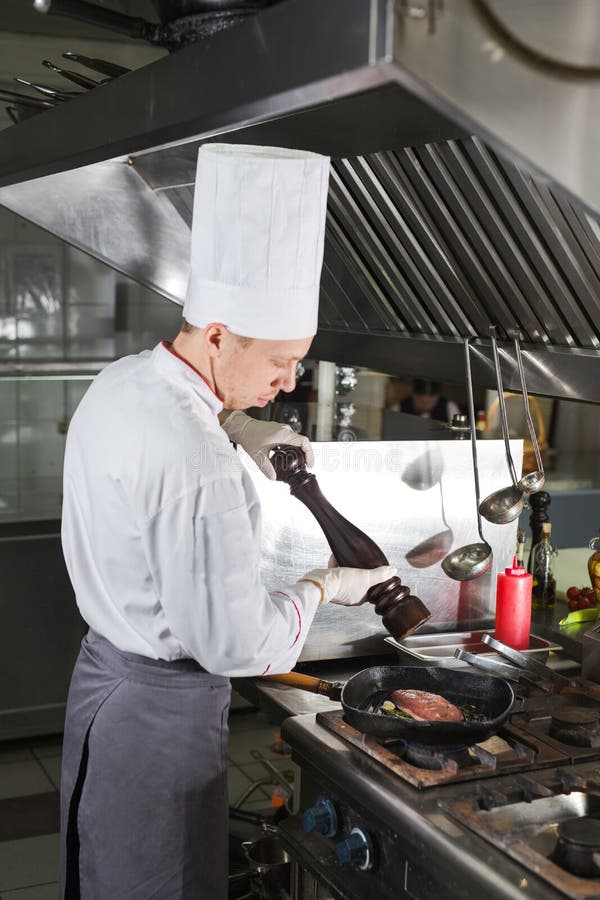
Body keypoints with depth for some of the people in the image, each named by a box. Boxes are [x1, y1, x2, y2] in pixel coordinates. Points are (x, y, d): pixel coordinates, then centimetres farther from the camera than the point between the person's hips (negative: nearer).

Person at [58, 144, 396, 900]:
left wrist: (234, 427, 10)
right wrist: (321, 588, -11)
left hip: (103, 668, 9)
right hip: (163, 706, -9)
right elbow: (236, 643, -27)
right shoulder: (195, 463, -32)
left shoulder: (119, 381, -3)